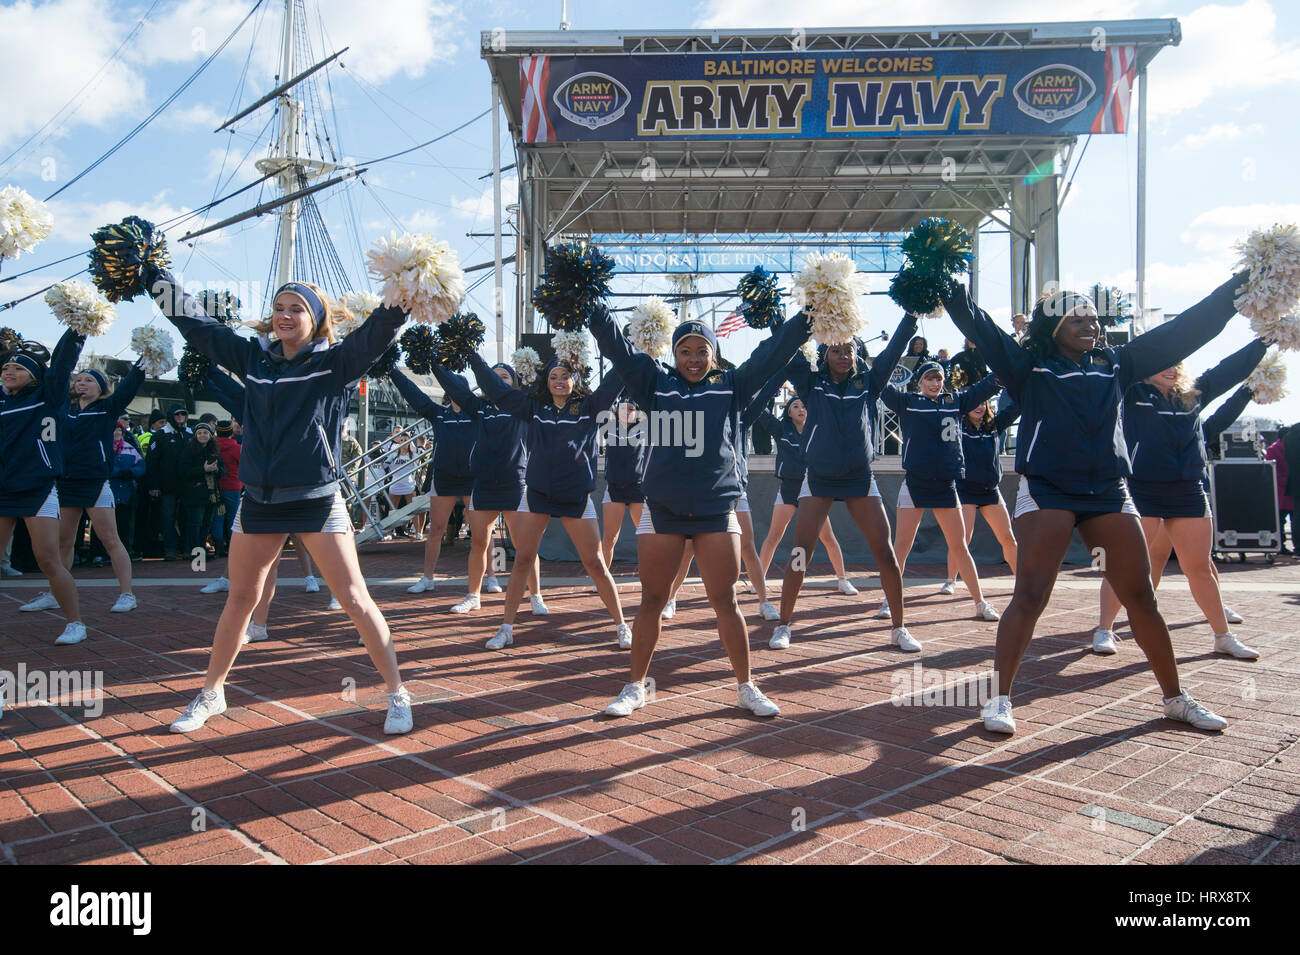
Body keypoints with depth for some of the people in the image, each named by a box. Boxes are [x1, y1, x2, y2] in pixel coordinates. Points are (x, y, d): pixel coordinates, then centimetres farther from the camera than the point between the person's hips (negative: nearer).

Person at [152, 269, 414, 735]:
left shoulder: (336, 362, -4)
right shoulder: (254, 357, 9)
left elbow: (378, 329, -19)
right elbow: (195, 323, 15)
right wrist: (155, 274, 15)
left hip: (317, 500, -4)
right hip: (259, 500, 5)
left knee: (355, 599, -5)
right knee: (240, 599, 17)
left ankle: (397, 695, 5)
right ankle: (211, 694, 35)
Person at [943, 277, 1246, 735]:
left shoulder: (1114, 364, 15)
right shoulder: (1029, 366, 5)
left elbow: (1183, 331, 19)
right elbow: (977, 325, -5)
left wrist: (1235, 286, 18)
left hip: (1109, 492, 4)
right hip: (1046, 491, -4)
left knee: (1141, 597, 8)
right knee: (1029, 597, -10)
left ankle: (1175, 698, 23)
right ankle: (1000, 698, -1)